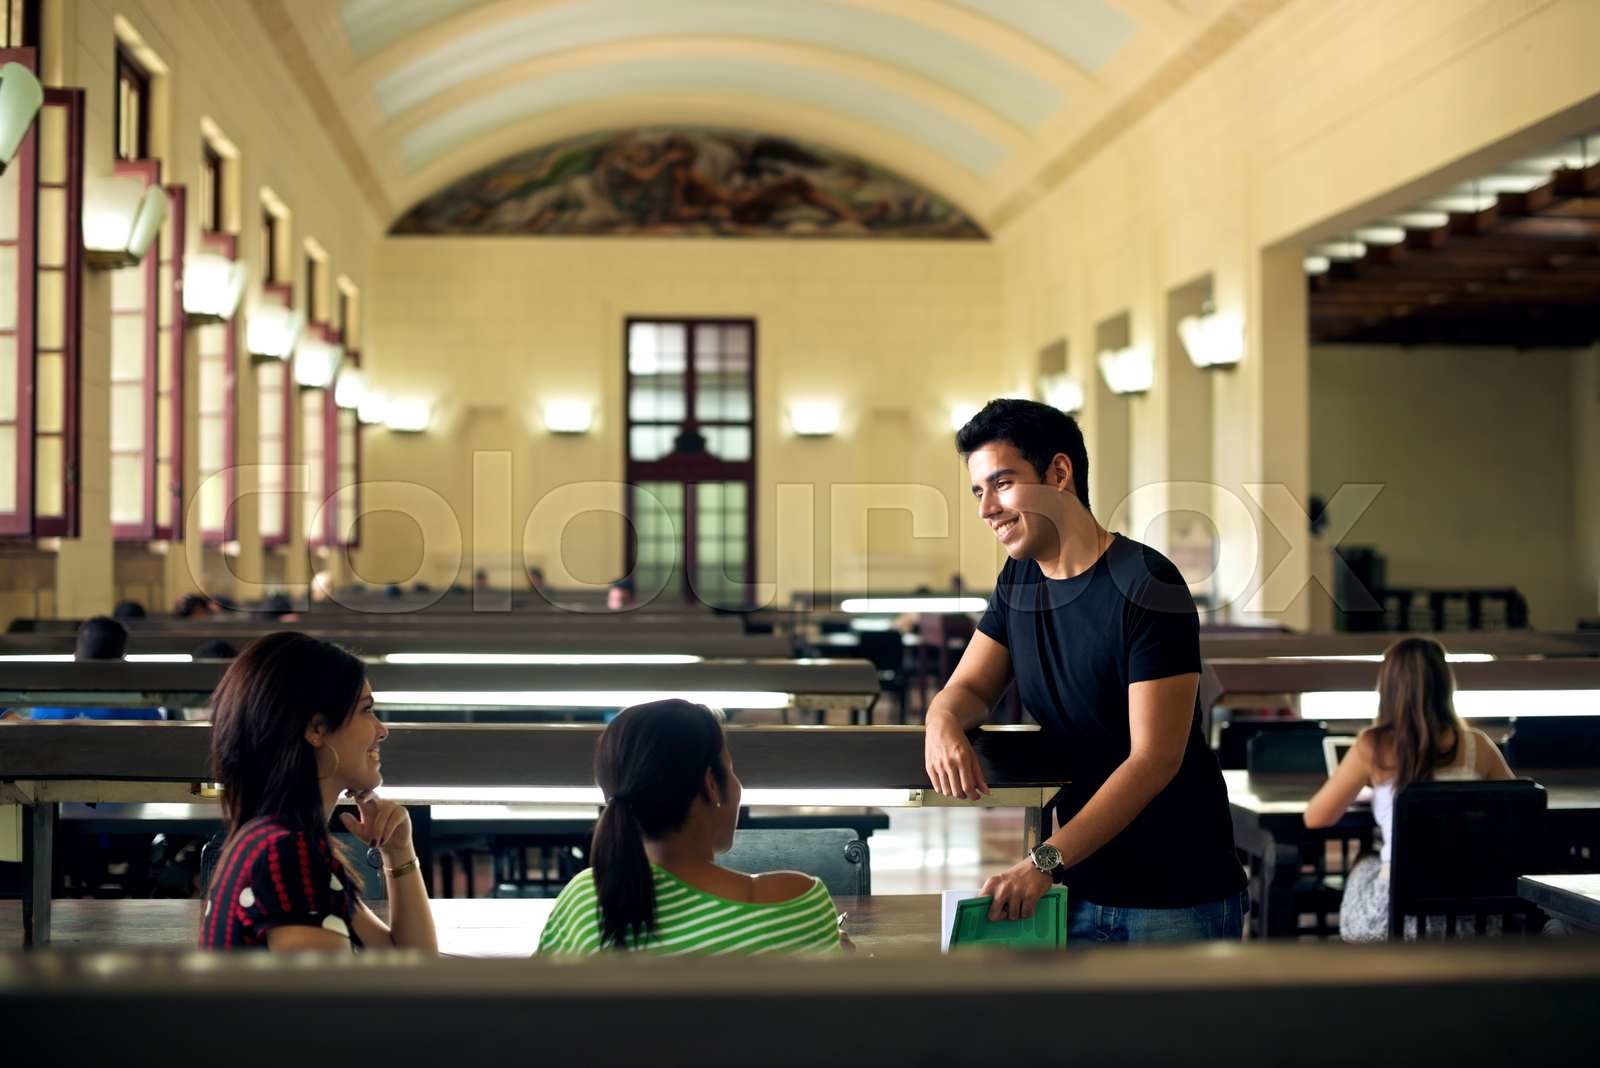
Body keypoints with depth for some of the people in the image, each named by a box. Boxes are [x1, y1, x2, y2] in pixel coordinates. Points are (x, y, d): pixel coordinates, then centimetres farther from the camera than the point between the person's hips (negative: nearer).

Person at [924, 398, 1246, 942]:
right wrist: (944, 721, -18)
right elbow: (969, 686, 8)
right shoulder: (1019, 581, 7)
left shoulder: (1146, 584, -17)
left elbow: (1155, 758, -21)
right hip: (1081, 887, 6)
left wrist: (1045, 861, -28)